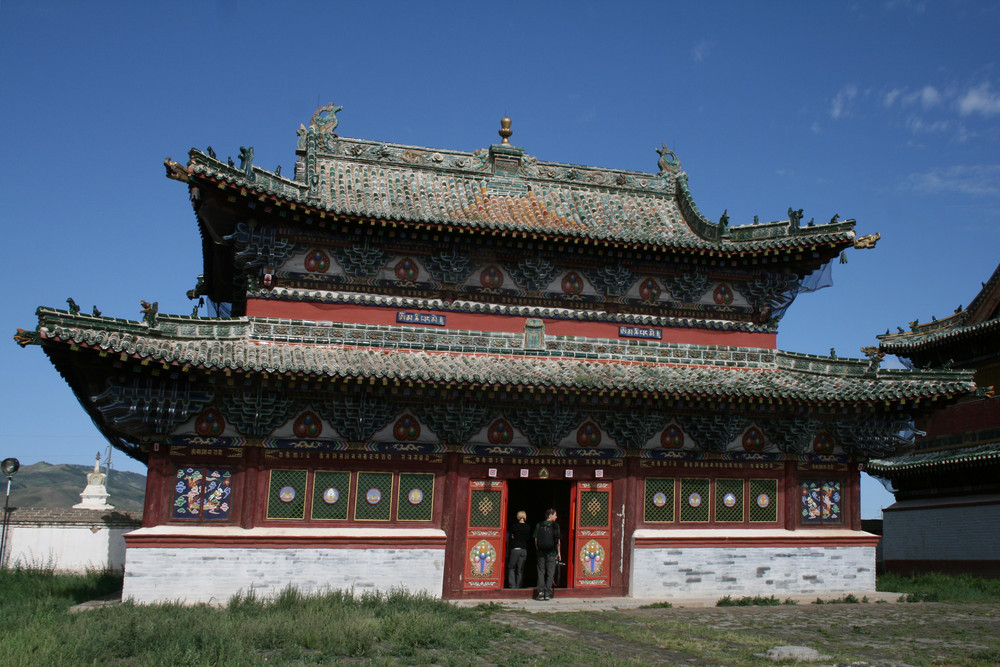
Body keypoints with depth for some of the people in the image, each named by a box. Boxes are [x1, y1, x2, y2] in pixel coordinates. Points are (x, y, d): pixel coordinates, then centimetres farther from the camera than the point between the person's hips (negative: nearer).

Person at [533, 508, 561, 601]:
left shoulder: (539, 525, 4)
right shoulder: (555, 526, -3)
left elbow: (536, 539, 3)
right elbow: (558, 540, -4)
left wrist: (537, 550, 11)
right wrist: (558, 552, 3)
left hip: (540, 552, 2)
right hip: (552, 552, -2)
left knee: (541, 572, 8)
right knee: (550, 573, 4)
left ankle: (541, 592, -1)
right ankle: (548, 593, 2)